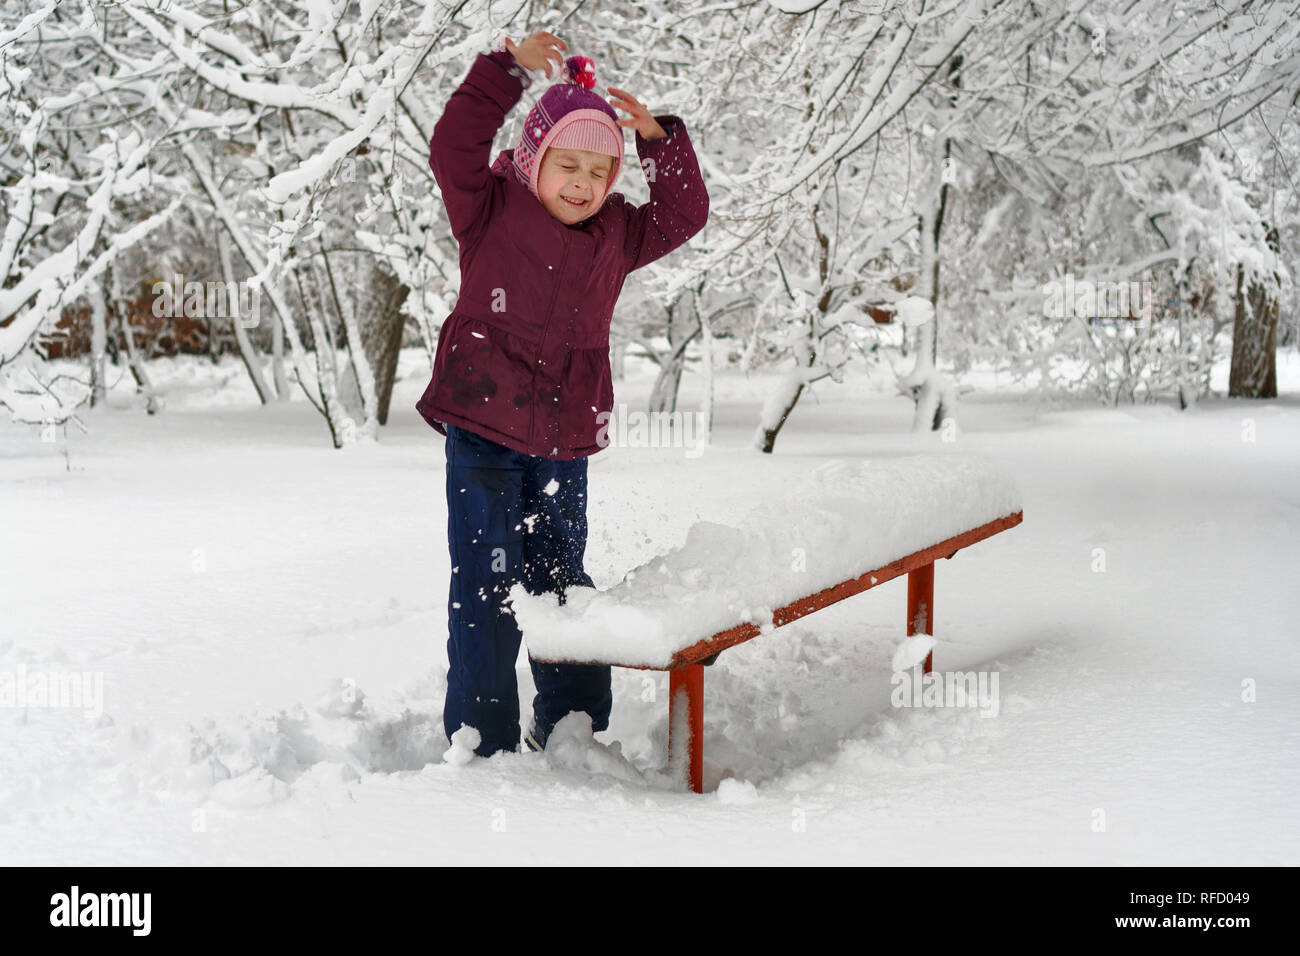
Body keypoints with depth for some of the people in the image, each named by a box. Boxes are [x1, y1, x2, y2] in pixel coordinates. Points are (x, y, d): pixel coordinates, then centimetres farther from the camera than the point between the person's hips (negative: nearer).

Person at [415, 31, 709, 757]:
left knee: (563, 579, 13)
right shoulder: (492, 211, -3)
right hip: (483, 430, -4)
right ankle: (481, 740, 5)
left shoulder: (617, 234, 11)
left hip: (565, 437, 5)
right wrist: (510, 69, -19)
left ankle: (573, 729, 24)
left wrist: (659, 139, 0)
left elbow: (684, 215, 12)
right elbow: (454, 148, -16)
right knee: (487, 584, -3)